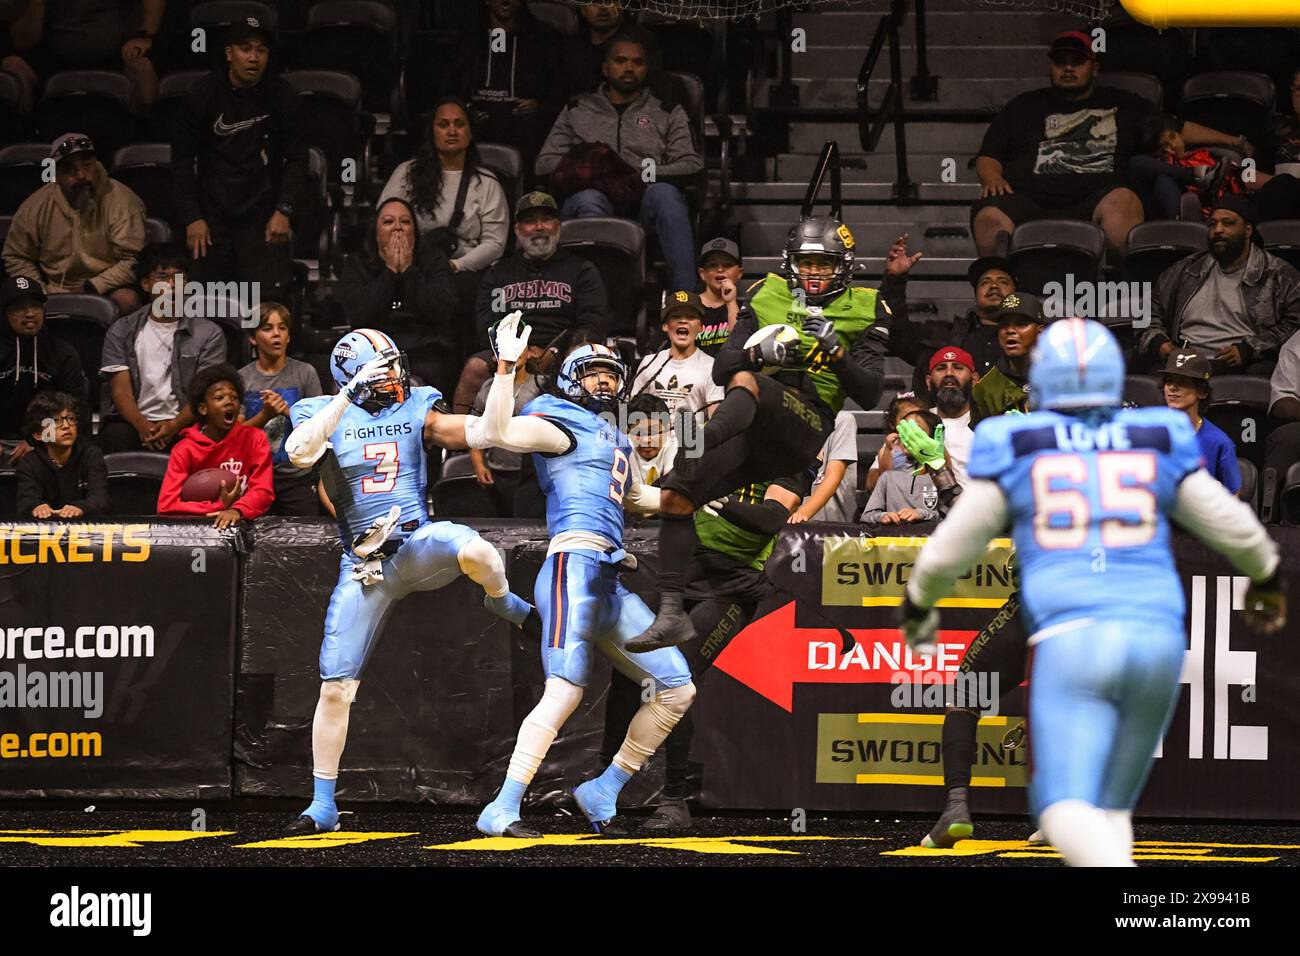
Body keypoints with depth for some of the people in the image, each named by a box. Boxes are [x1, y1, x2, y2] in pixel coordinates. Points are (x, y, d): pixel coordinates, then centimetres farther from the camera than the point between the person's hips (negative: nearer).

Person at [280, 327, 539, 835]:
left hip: (419, 545, 0)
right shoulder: (323, 413, 1)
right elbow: (300, 453, -22)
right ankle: (322, 806, 10)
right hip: (364, 565, 0)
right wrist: (349, 394, -24)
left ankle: (507, 606, -2)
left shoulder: (415, 410, 6)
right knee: (336, 687, -3)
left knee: (472, 548, -37)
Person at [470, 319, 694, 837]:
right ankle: (502, 809, -22)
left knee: (676, 691, 9)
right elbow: (497, 431, -19)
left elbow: (634, 497, 45)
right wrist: (507, 365, -24)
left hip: (610, 581, 9)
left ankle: (603, 793, 14)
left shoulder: (613, 439, 26)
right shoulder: (562, 423, 0)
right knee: (565, 692, -20)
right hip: (575, 562, -9)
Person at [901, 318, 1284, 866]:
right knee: (1111, 805, 16)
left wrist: (919, 602, 34)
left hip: (1071, 640, -3)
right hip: (1157, 635, 3)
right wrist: (1266, 578, 42)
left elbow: (953, 545, 14)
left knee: (1066, 812, -9)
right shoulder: (1157, 442, 14)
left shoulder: (1013, 447, 9)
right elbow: (1232, 526, 21)